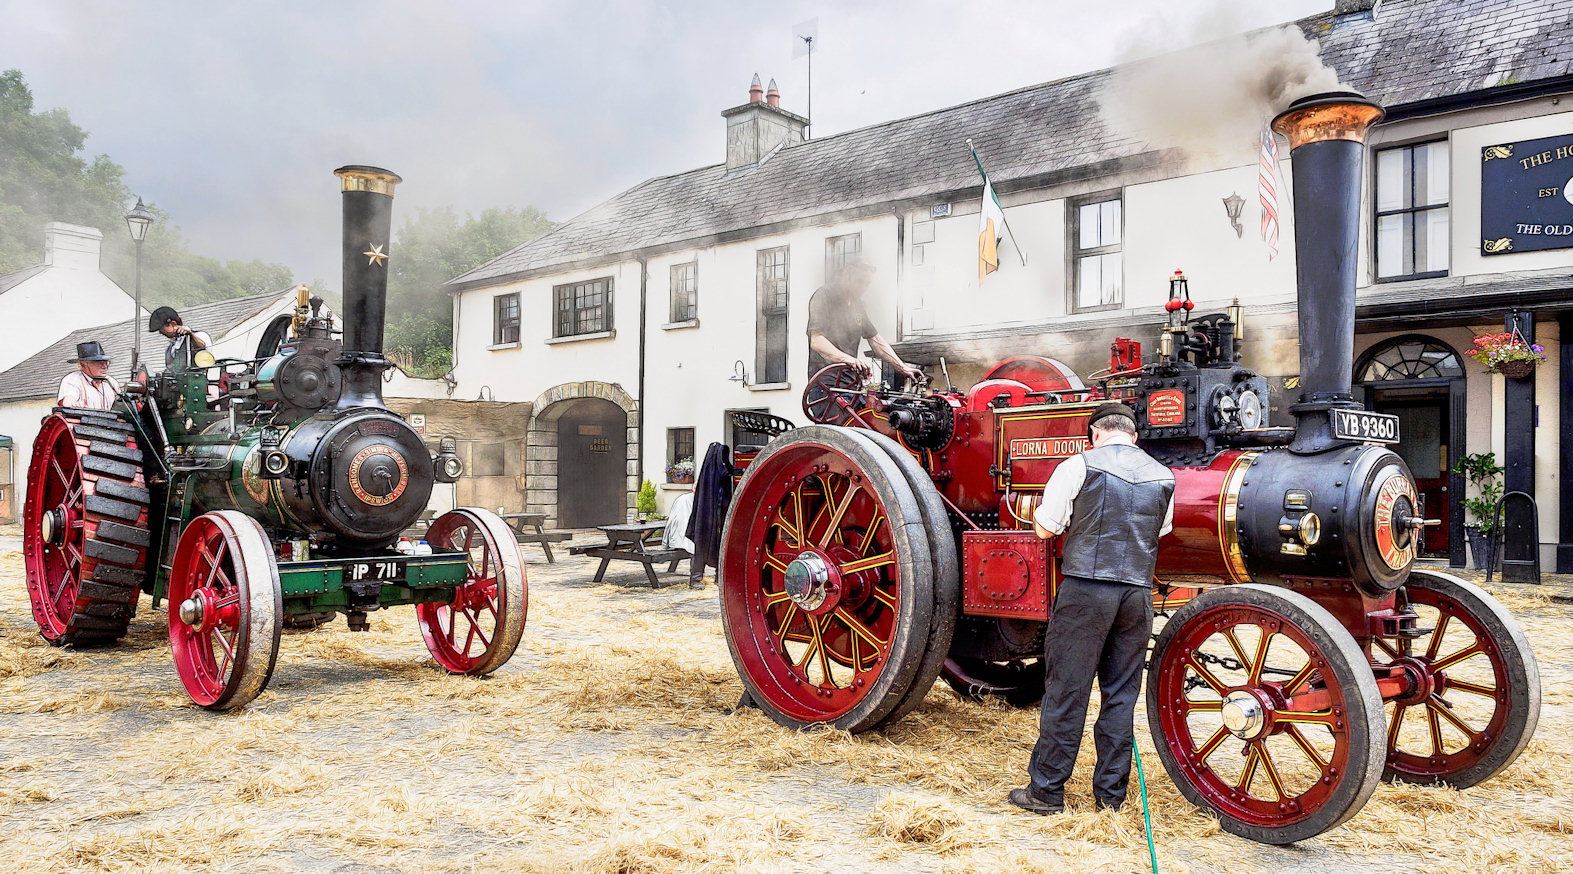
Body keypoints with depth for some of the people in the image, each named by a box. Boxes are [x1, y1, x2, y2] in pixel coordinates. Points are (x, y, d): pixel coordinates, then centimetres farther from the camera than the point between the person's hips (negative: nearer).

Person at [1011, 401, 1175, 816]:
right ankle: (1111, 791, 18)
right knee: (1121, 693, 11)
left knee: (1066, 691, 2)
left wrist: (1038, 513, 20)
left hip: (1086, 589, -4)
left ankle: (1046, 790, 9)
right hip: (1138, 594, 4)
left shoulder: (1079, 466, -3)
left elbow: (1044, 529, 0)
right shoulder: (1163, 477, 9)